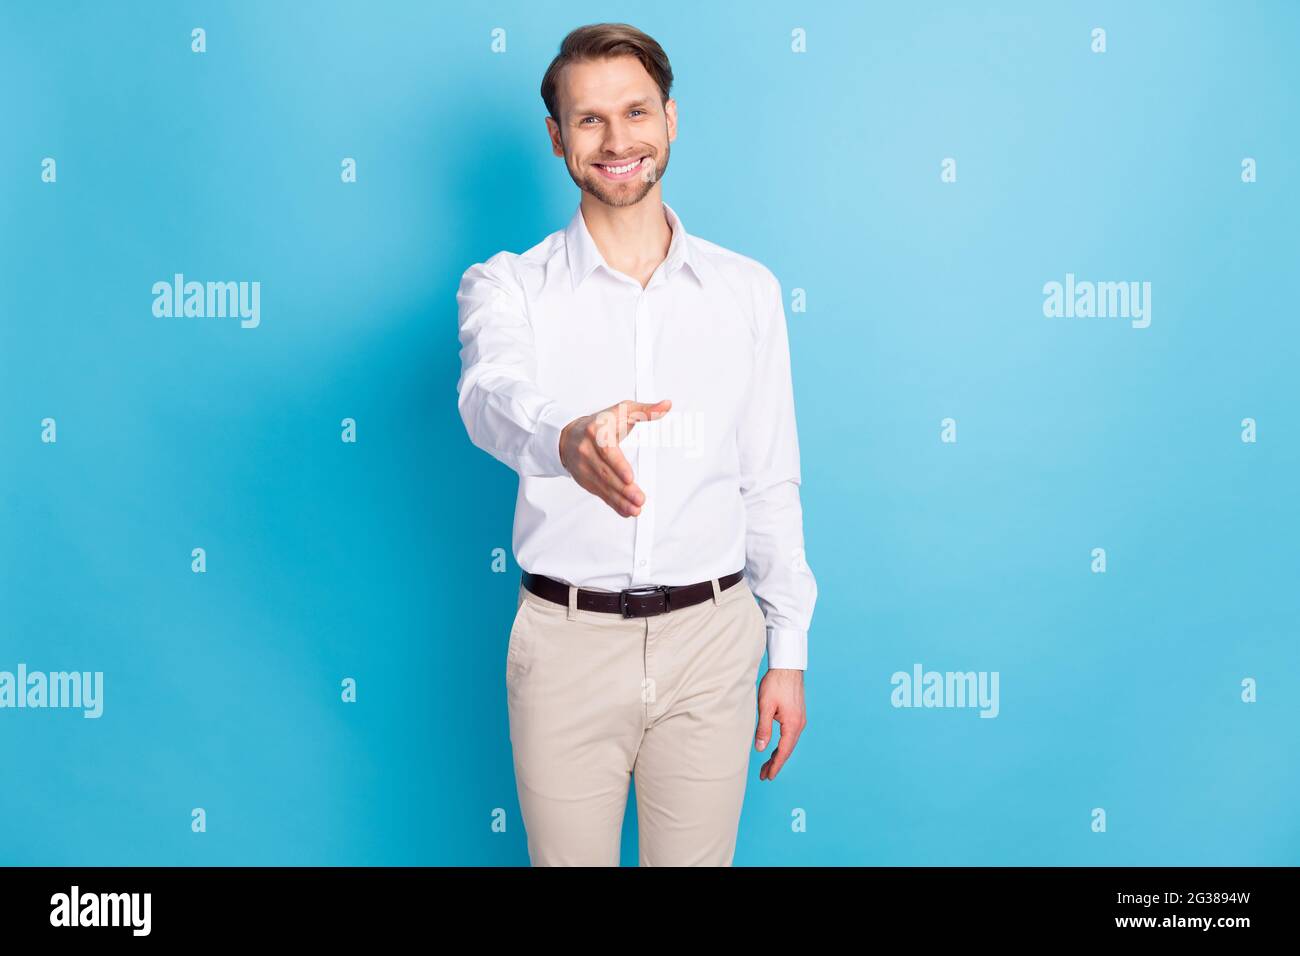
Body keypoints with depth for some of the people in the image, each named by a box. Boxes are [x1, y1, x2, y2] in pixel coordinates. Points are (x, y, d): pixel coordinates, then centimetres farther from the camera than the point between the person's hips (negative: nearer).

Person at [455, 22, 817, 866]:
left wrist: (790, 653, 6)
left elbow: (773, 486, 7)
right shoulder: (509, 287, -2)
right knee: (568, 857, 11)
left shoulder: (749, 290, 4)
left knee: (697, 858, 12)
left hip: (710, 639, 2)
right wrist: (566, 437, -49)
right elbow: (494, 397, -25)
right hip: (568, 643, -1)